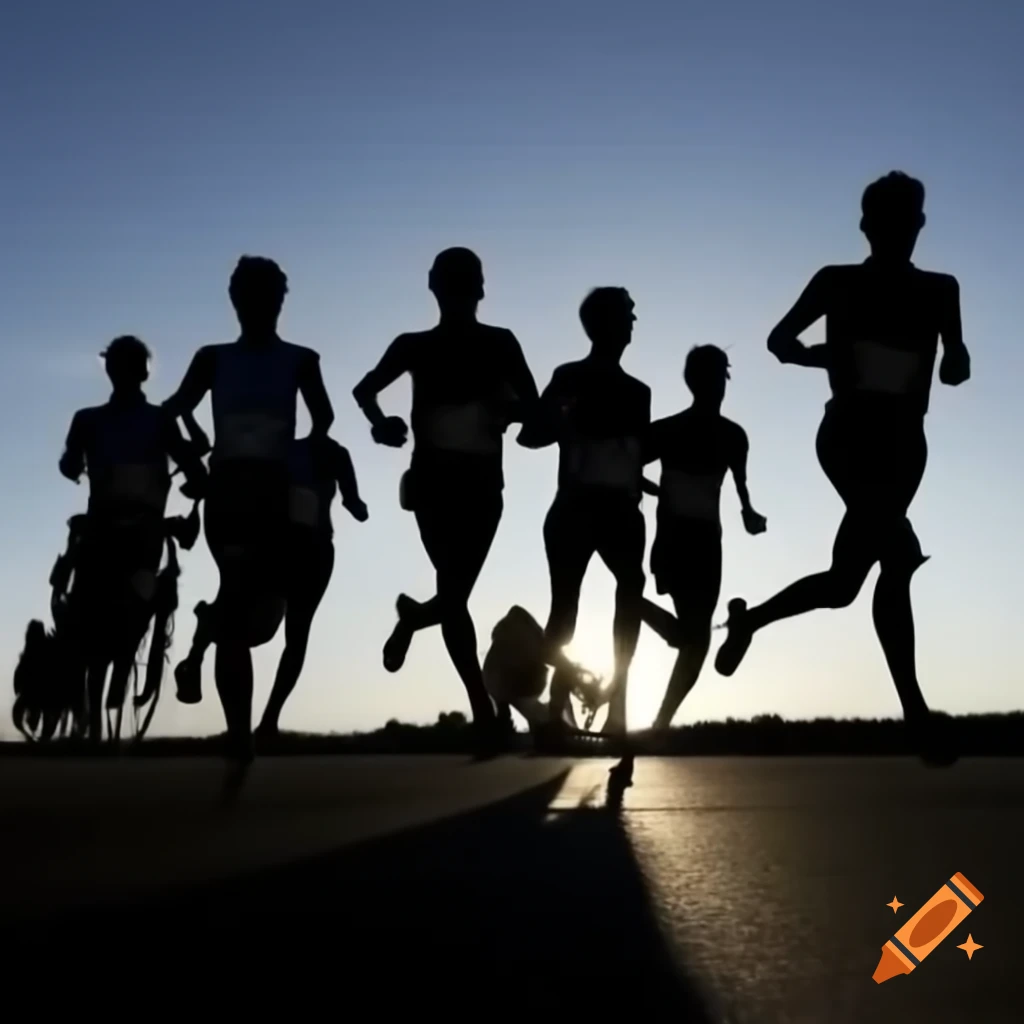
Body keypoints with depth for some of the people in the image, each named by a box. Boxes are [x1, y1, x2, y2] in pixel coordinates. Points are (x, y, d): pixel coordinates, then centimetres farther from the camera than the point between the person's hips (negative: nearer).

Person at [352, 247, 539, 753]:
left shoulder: (500, 343, 6)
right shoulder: (415, 346, 7)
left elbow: (533, 406, 3)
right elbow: (366, 389, 12)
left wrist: (507, 410, -18)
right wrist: (380, 422, -9)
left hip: (482, 481, 1)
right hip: (434, 477, -1)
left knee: (456, 590, -1)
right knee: (454, 592, -10)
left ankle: (411, 618, 36)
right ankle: (483, 710, -7)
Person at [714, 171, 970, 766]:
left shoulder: (940, 290, 13)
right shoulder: (839, 282, 7)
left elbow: (956, 369, 8)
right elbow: (781, 340, 12)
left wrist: (951, 361, -12)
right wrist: (824, 356, -3)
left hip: (902, 441, 4)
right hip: (852, 432, -4)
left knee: (847, 579, 2)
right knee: (895, 560, -20)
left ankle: (751, 618, 23)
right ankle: (915, 707, -19)